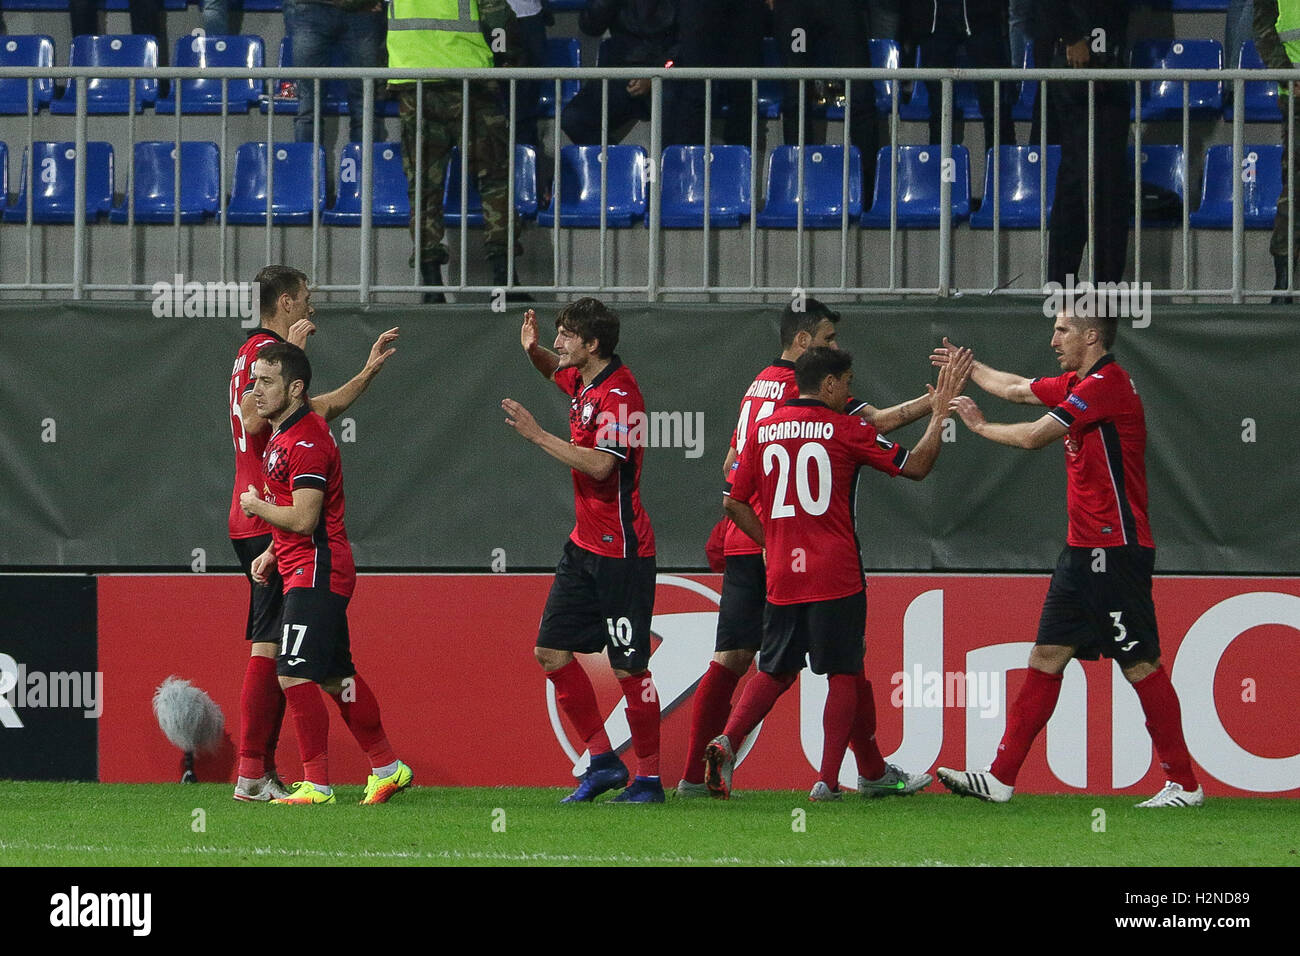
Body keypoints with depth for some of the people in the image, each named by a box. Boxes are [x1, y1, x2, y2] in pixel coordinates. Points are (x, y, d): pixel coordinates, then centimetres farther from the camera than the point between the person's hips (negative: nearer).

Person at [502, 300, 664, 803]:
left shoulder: (619, 395, -19)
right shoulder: (583, 381, 8)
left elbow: (600, 465, -30)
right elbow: (558, 371, 32)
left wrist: (537, 434, -26)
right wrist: (533, 351, 9)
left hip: (621, 549, -10)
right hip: (585, 543, 10)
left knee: (628, 667, -3)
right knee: (551, 650, 7)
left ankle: (649, 777, 7)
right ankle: (603, 761, 15)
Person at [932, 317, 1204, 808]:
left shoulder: (1107, 384, -15)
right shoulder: (1076, 383, 14)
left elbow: (1034, 437, -15)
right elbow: (1017, 389, 31)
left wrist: (980, 426, 1)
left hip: (1116, 550, -10)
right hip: (1083, 550, 10)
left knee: (1140, 664, -6)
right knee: (1046, 657, 7)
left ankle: (1184, 785, 0)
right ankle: (1000, 778, 7)